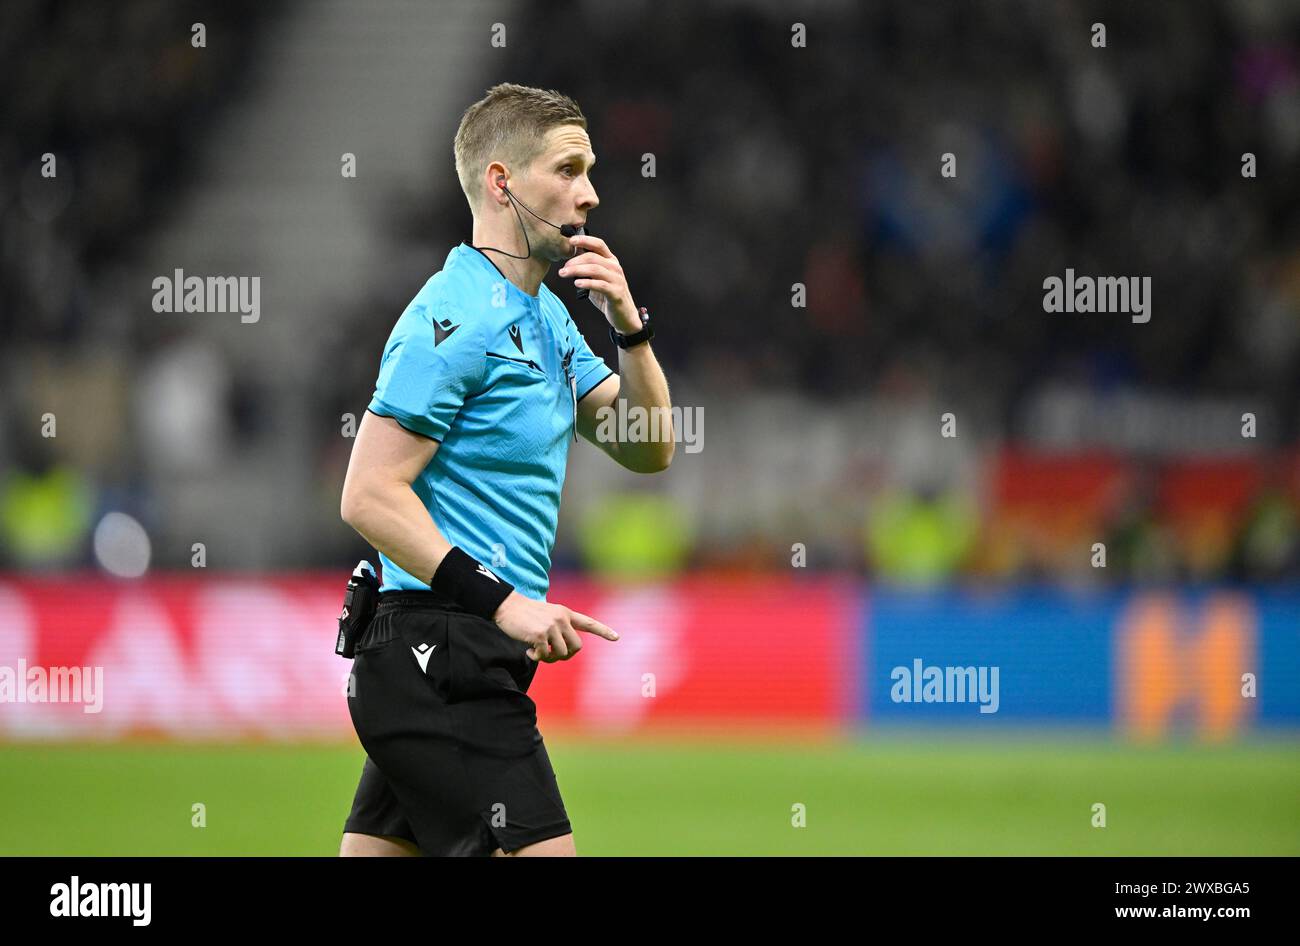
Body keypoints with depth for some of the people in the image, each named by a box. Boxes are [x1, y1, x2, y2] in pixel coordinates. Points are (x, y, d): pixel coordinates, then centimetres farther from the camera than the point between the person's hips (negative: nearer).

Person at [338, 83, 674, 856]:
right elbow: (370, 497, -18)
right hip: (439, 653, -10)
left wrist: (629, 324, 3)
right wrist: (505, 603, -22)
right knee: (541, 850, -13)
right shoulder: (456, 318, -13)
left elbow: (649, 450, 19)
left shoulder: (546, 316, 18)